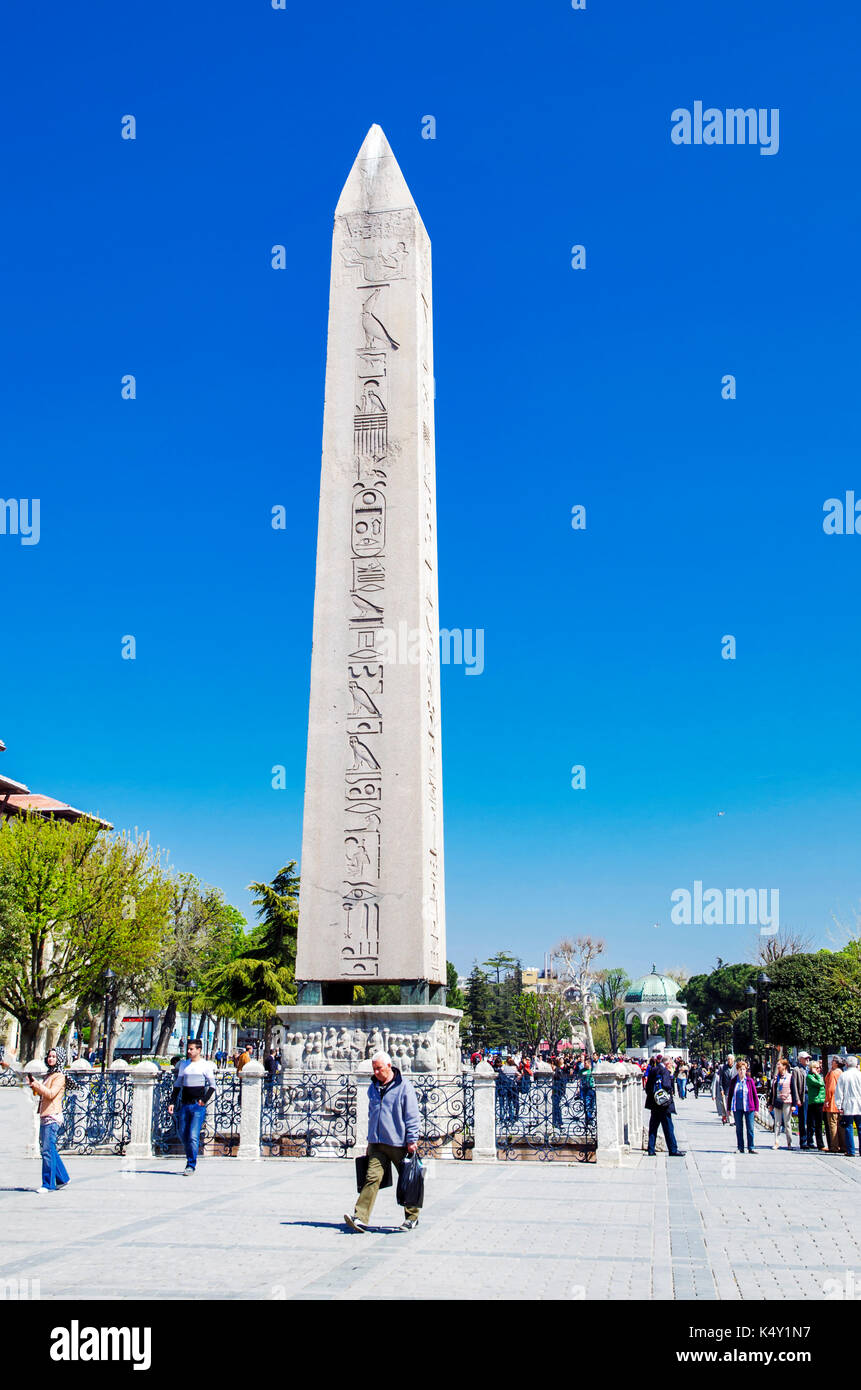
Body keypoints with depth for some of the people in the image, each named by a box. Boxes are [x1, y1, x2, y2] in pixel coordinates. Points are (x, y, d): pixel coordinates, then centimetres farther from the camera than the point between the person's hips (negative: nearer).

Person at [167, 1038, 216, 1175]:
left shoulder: (206, 1065, -1)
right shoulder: (183, 1065, 11)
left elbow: (212, 1086, -1)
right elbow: (177, 1085, 16)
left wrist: (204, 1100, -14)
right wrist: (172, 1102, 8)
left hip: (198, 1106, -5)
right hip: (184, 1105, 5)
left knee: (193, 1136, -10)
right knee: (182, 1135, 8)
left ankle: (191, 1165, -1)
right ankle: (190, 1158, 28)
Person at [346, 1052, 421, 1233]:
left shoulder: (404, 1086, -7)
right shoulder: (373, 1088, 12)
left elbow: (412, 1115, -8)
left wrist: (412, 1140, -11)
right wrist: (371, 1137, 22)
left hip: (398, 1143, -4)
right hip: (377, 1143, 4)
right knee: (372, 1178, -8)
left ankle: (411, 1218, 22)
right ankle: (360, 1218, -11)